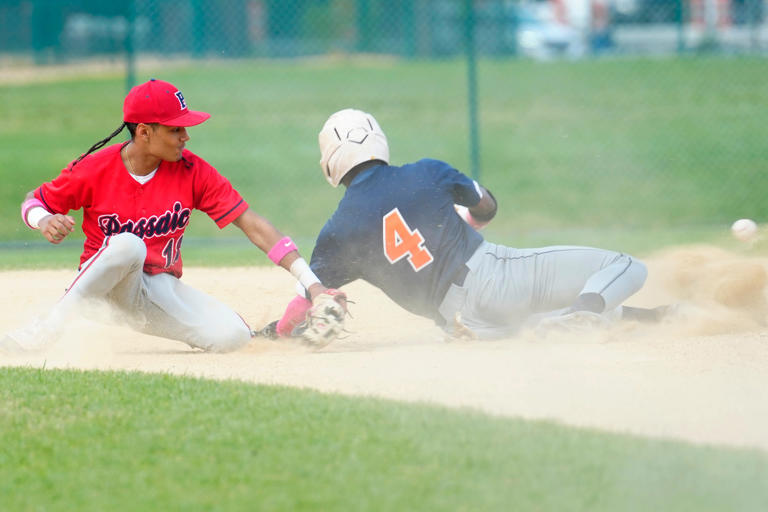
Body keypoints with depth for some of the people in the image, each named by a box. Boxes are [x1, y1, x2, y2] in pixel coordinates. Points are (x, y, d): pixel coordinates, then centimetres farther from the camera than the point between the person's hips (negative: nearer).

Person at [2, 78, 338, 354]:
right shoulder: (94, 170, -12)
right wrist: (44, 221, -24)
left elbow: (252, 225, -10)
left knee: (232, 336, -22)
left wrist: (310, 282, -16)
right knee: (128, 244, -37)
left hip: (162, 288, 3)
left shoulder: (193, 172, -8)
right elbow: (34, 202, 3)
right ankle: (50, 327, -30)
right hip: (99, 287, -3)